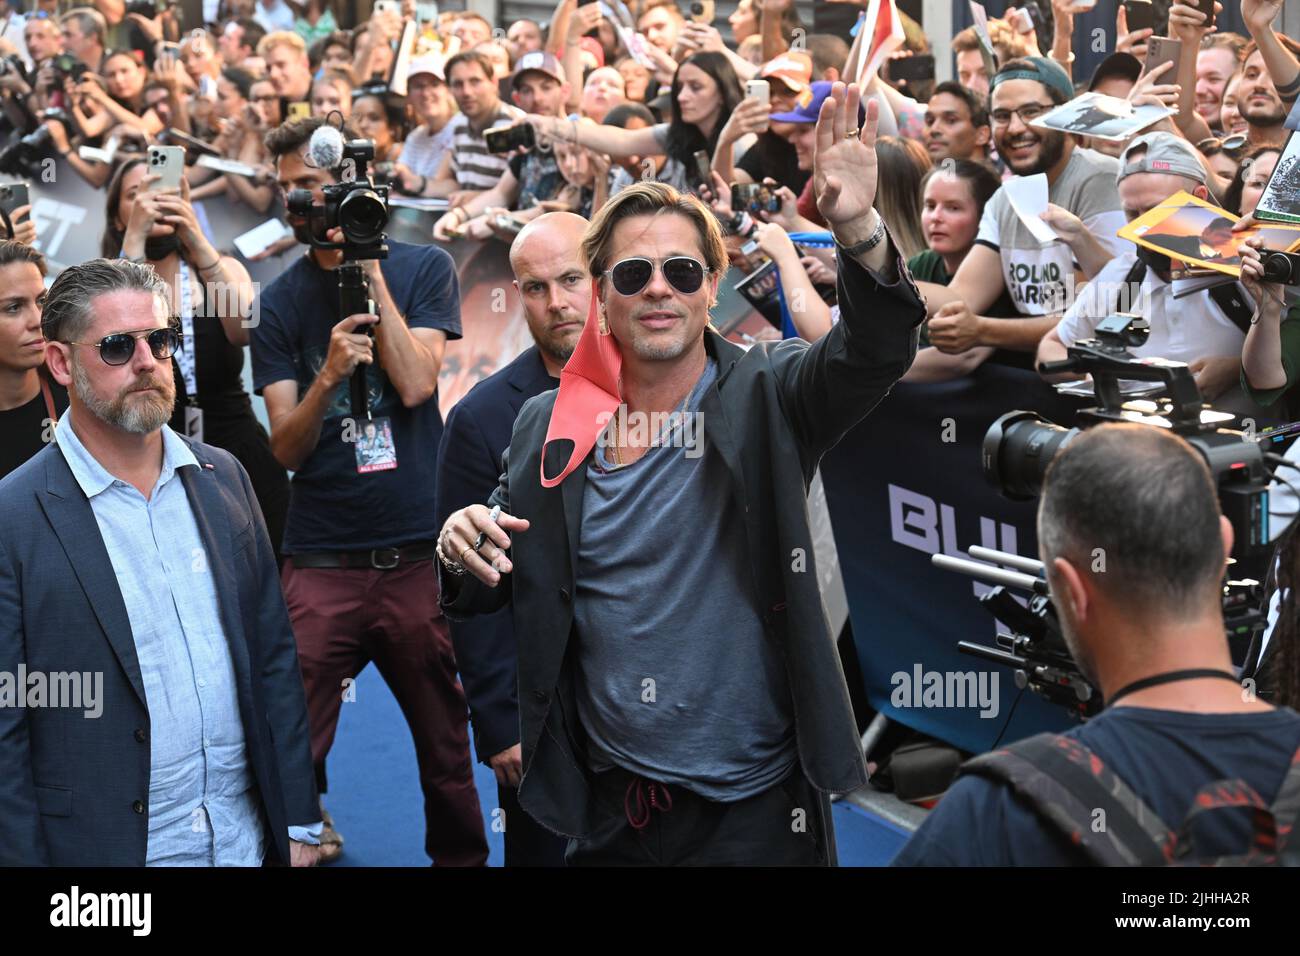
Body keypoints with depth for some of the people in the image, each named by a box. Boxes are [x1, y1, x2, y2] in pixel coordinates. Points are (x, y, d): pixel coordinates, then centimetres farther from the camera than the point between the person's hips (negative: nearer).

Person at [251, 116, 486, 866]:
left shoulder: (423, 269, 4)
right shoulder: (281, 302, 6)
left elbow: (414, 384, -9)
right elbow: (286, 447, 0)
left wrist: (370, 271, -9)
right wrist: (327, 377, -19)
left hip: (418, 551, 0)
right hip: (321, 561, 1)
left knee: (447, 747, 9)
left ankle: (462, 856, 26)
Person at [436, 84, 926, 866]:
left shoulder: (767, 399, -5)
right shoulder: (547, 427, 3)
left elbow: (874, 352, -23)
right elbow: (487, 596, 12)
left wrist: (859, 231, -41)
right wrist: (463, 552, -11)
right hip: (606, 808, 3)